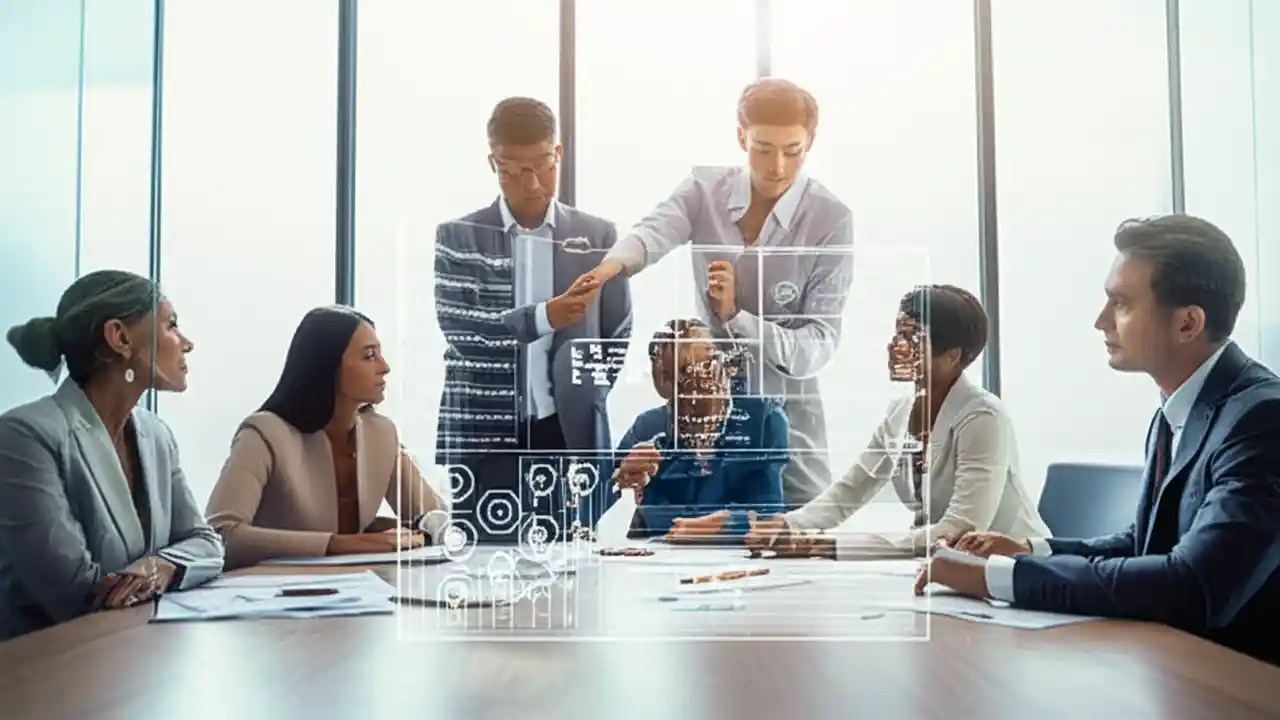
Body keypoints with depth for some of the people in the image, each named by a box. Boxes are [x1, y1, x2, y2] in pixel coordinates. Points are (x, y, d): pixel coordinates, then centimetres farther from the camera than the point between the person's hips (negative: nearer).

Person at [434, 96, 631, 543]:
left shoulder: (597, 237, 7)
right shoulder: (459, 238, 2)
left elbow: (618, 337, 12)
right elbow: (461, 328, -11)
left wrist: (587, 401, 2)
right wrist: (546, 316, -24)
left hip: (571, 438, 1)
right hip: (485, 439, -1)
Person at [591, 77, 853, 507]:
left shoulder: (830, 220, -12)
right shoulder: (704, 191, -6)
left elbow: (819, 345, -17)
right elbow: (655, 233, -29)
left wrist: (735, 316, -32)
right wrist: (611, 266, -52)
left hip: (785, 414, -2)